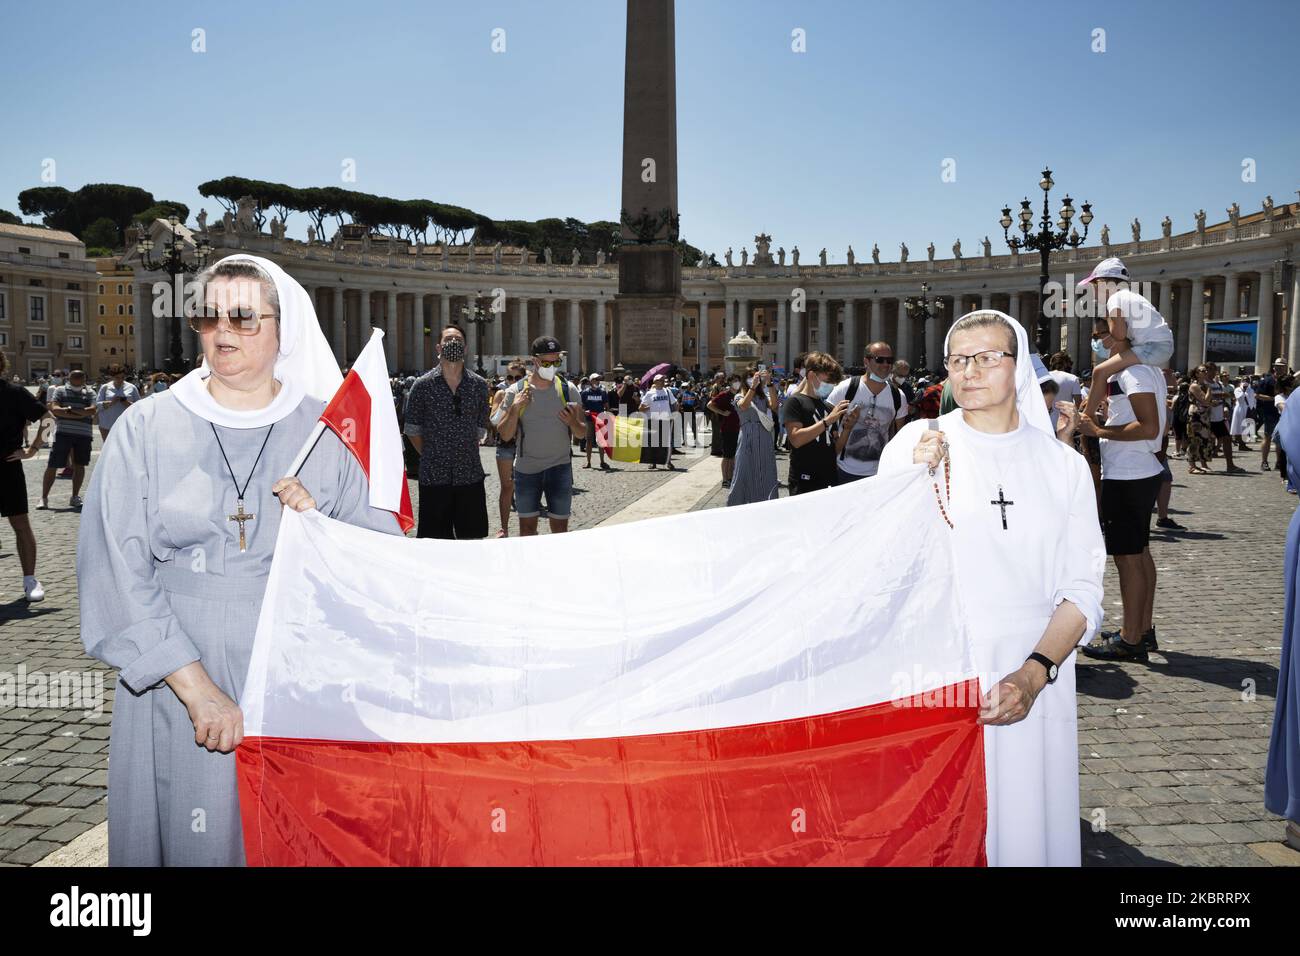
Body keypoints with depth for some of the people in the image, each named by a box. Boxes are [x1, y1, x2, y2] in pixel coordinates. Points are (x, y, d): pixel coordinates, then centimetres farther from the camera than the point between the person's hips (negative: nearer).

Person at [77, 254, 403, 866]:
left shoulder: (329, 431, 0)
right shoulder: (146, 428, -1)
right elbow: (116, 573, -7)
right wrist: (195, 685, -15)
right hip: (175, 683, 0)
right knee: (191, 836, 10)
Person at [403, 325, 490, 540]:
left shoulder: (479, 385, 6)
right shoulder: (423, 385, -1)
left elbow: (480, 430, 11)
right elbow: (412, 430, 4)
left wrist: (465, 455, 6)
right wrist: (430, 456, 4)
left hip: (469, 473, 2)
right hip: (434, 474, -2)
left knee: (468, 536, 9)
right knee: (435, 539, 3)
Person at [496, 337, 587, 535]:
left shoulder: (568, 390, 1)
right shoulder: (516, 392, -2)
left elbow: (582, 433, 4)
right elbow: (506, 435, -3)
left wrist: (573, 422, -17)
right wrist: (515, 409, -17)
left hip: (559, 468, 0)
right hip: (526, 468, 0)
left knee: (560, 529, 4)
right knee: (527, 528, 7)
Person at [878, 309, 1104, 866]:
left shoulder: (1063, 465, 4)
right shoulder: (917, 441, 0)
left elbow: (1082, 590, -1)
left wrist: (1033, 675, -15)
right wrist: (912, 476, -17)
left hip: (1033, 672, 2)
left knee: (1024, 815, 9)